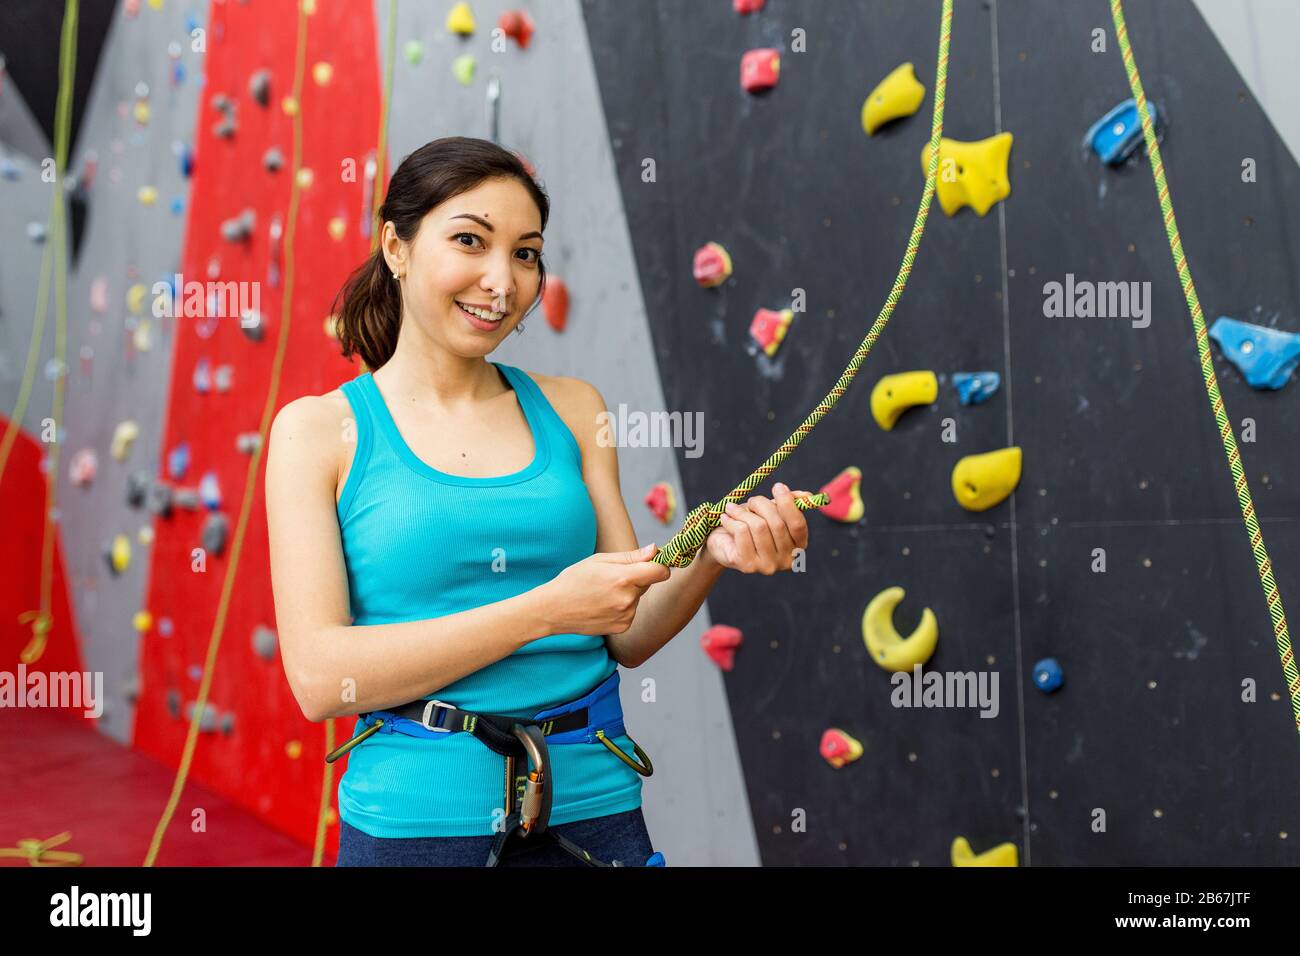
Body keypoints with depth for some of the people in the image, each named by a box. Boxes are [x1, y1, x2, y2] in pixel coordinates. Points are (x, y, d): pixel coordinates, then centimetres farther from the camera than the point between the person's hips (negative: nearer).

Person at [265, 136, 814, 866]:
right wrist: (547, 610, -19)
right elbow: (318, 676, -14)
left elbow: (626, 637, 6)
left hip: (595, 809, 3)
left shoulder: (571, 409, 4)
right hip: (415, 824, -2)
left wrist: (709, 560, -14)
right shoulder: (319, 429, -4)